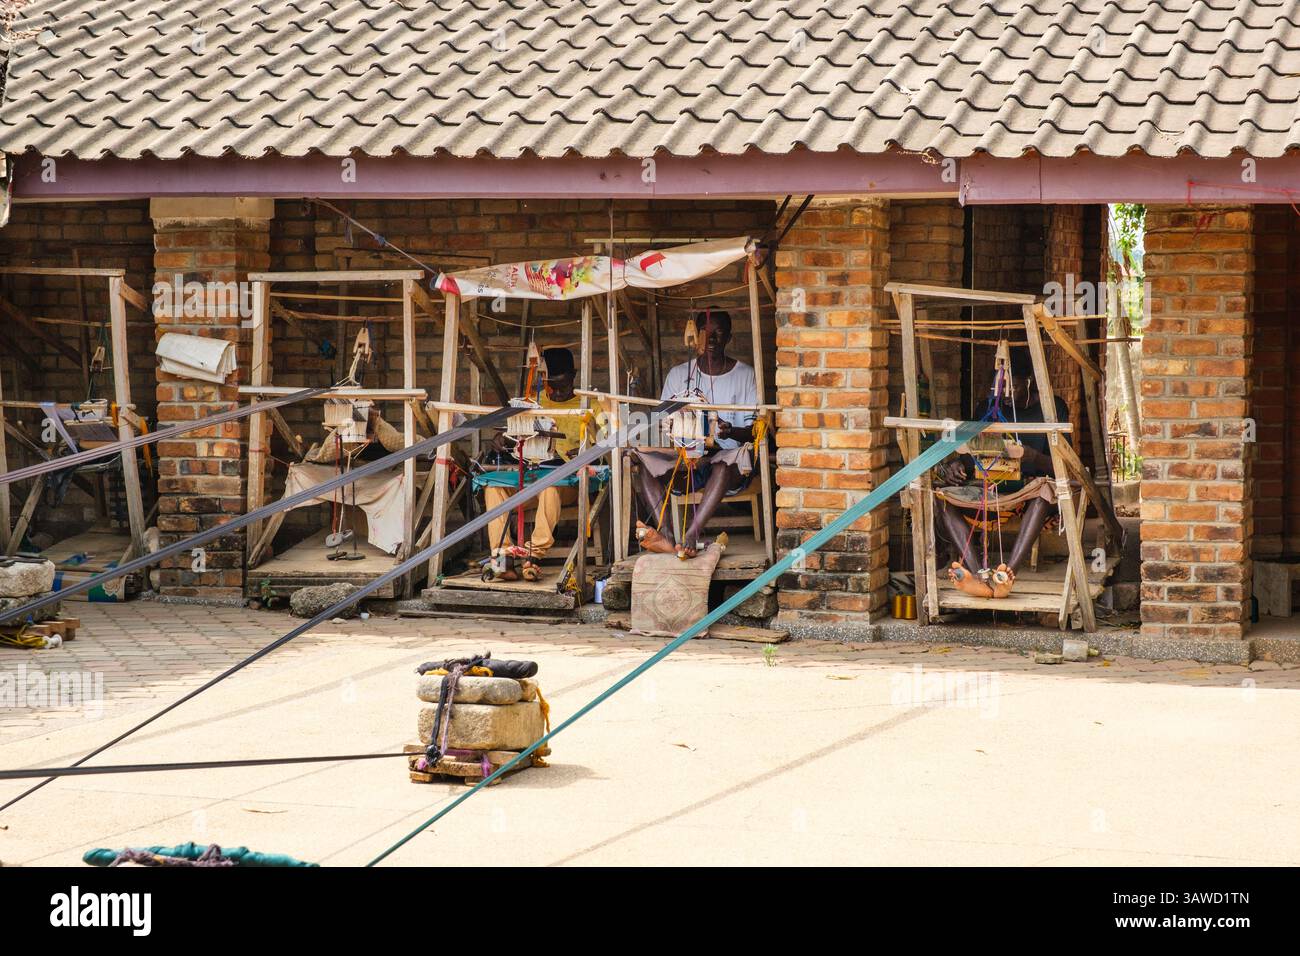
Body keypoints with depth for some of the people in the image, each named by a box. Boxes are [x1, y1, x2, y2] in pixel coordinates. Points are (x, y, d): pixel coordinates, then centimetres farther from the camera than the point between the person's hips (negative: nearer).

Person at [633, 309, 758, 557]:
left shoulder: (745, 375, 5)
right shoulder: (678, 374, 12)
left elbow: (753, 430, 0)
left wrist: (732, 432, -24)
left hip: (728, 470, -3)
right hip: (685, 462, 3)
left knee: (734, 456, -39)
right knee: (643, 461, -26)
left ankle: (691, 535, -49)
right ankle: (668, 536, -42)